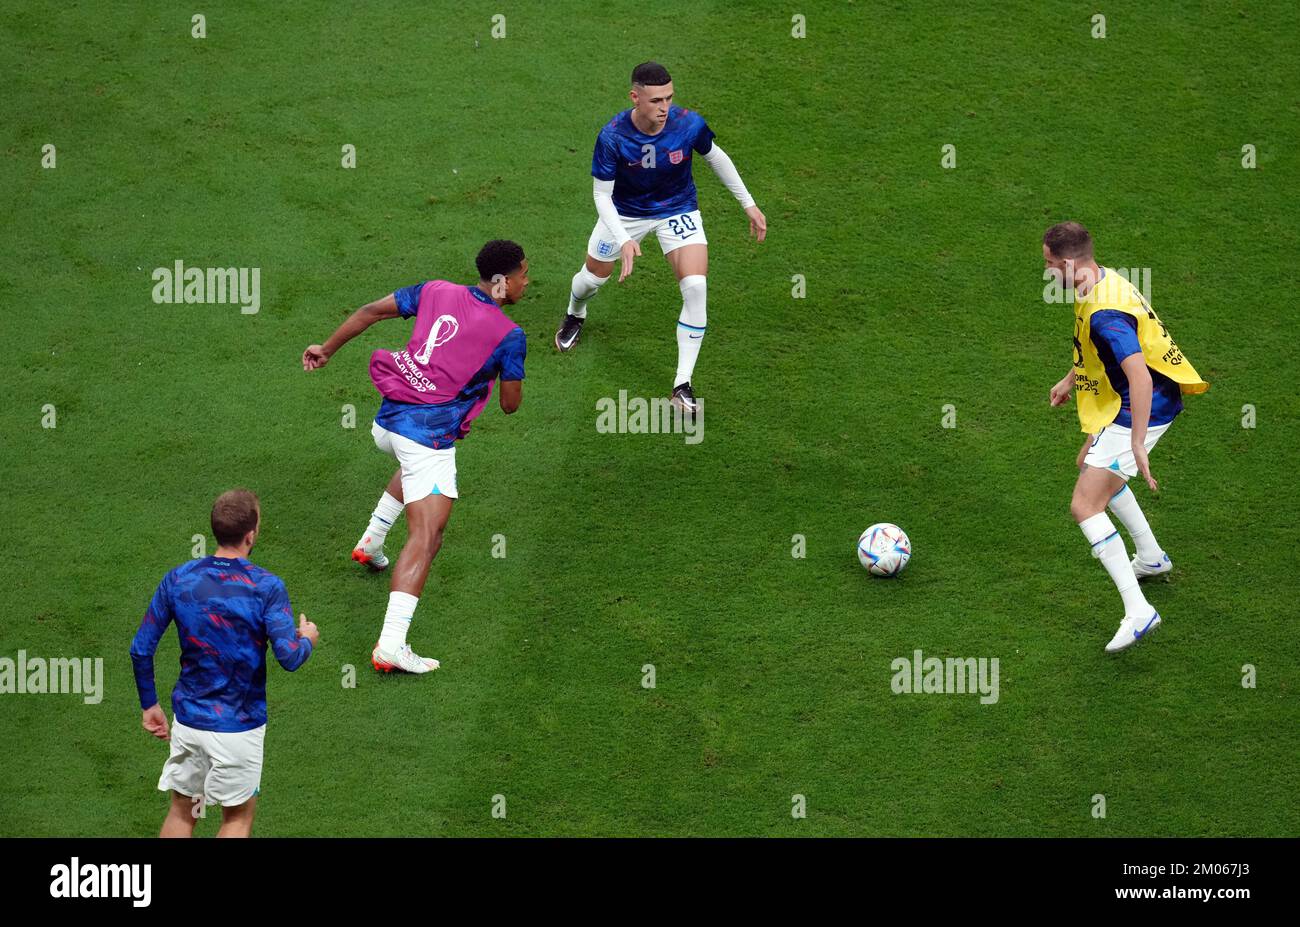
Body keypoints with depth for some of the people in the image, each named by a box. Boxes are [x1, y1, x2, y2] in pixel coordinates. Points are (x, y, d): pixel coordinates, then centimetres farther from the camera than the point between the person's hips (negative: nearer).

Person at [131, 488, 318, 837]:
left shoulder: (178, 579, -3)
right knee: (238, 817, 13)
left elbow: (141, 649, -1)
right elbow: (289, 658, -20)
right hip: (238, 726, -3)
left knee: (182, 810, 18)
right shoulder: (266, 587, -15)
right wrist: (307, 640, 4)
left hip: (187, 718, 4)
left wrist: (149, 705, 13)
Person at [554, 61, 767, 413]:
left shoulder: (689, 124, -27)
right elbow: (602, 194, -20)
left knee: (695, 288, -18)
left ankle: (683, 385, -9)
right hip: (625, 213, 0)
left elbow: (715, 157, -4)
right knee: (593, 277, 18)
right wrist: (624, 240, -36)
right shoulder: (612, 137, -31)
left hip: (678, 211, 0)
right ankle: (574, 316, 59)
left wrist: (748, 204, 2)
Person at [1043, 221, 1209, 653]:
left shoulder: (1104, 313, -31)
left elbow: (1140, 377, -37)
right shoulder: (1105, 280, 2)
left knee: (1084, 506, -12)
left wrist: (1137, 444, -36)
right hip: (1152, 404, 11)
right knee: (1092, 465, 33)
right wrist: (1070, 380, 33)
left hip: (1142, 411, -11)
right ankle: (1151, 557, 47)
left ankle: (1137, 611, -16)